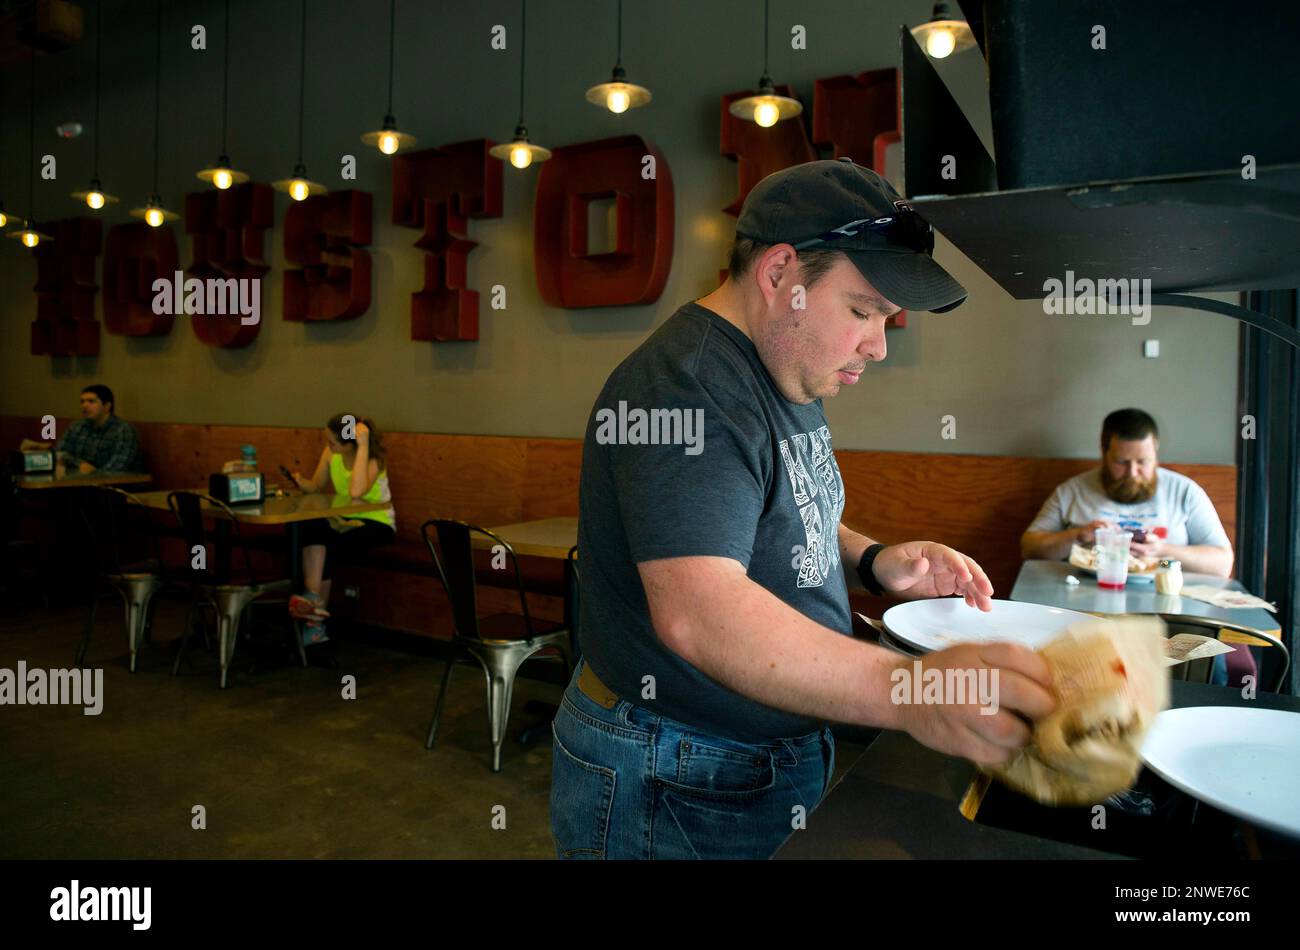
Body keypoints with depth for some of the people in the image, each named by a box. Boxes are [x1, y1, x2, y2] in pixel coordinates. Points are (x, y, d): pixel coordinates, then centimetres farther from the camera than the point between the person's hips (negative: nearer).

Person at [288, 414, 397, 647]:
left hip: (377, 522, -5)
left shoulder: (374, 458, -20)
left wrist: (363, 446, -36)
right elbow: (317, 486, 10)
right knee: (310, 528, -28)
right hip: (344, 519, 5)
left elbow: (356, 491, -39)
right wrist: (302, 483, -14)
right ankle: (314, 598, -25)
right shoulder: (330, 452, -2)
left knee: (328, 551, -27)